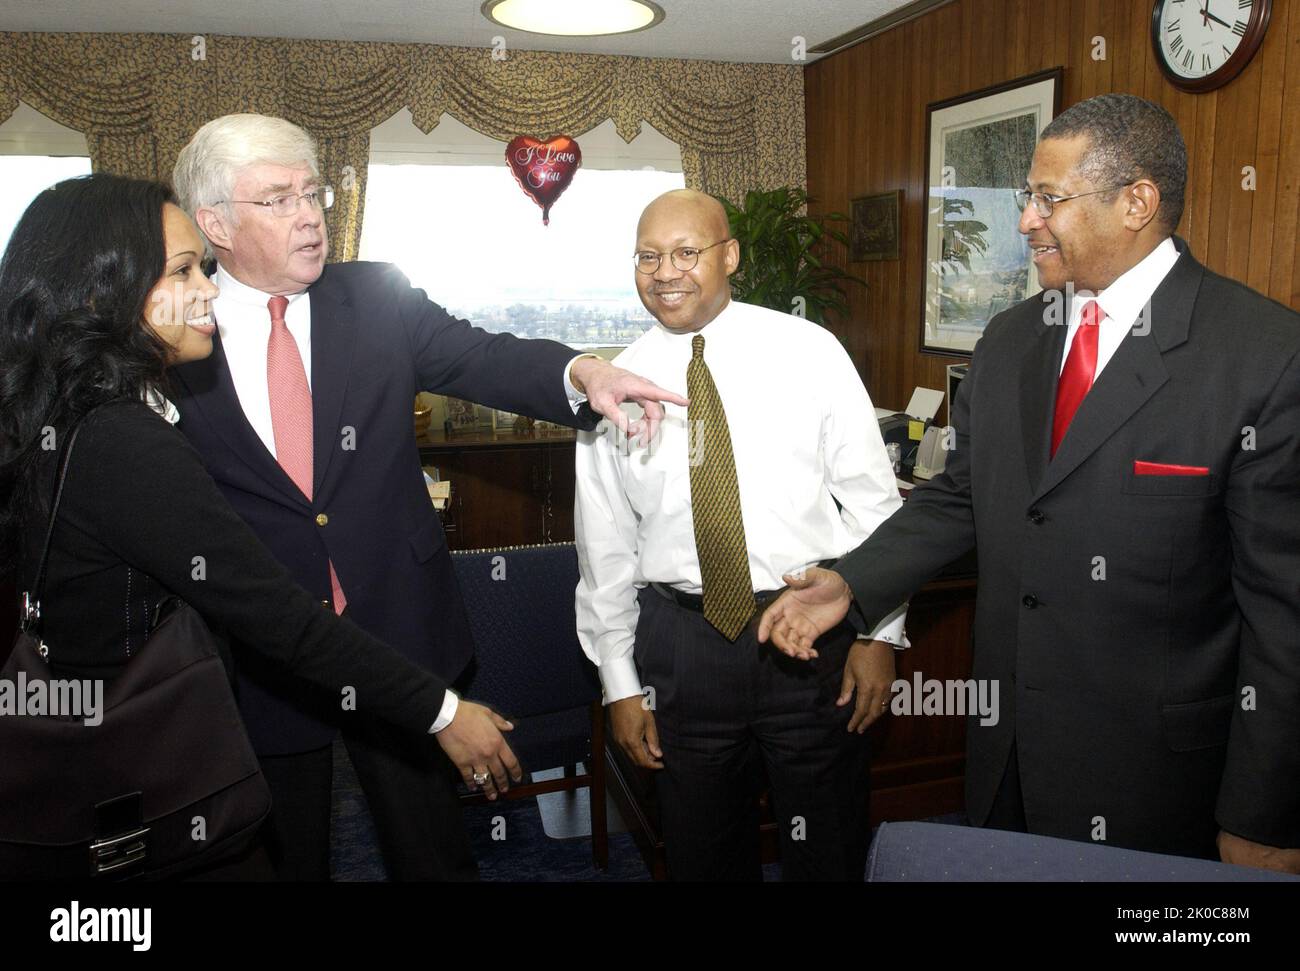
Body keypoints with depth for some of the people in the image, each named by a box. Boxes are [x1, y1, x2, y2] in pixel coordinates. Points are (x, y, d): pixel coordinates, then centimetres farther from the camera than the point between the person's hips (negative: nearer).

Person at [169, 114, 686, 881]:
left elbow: (480, 357, -14)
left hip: (398, 636, 1)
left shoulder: (378, 298, -1)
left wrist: (580, 371, -33)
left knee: (433, 848, 16)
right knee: (287, 859, 20)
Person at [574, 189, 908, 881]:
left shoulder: (808, 352, -4)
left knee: (827, 853, 14)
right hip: (682, 638, 2)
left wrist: (880, 633, -3)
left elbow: (872, 500, 0)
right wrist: (620, 684, 6)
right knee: (702, 854, 18)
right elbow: (604, 547, 5)